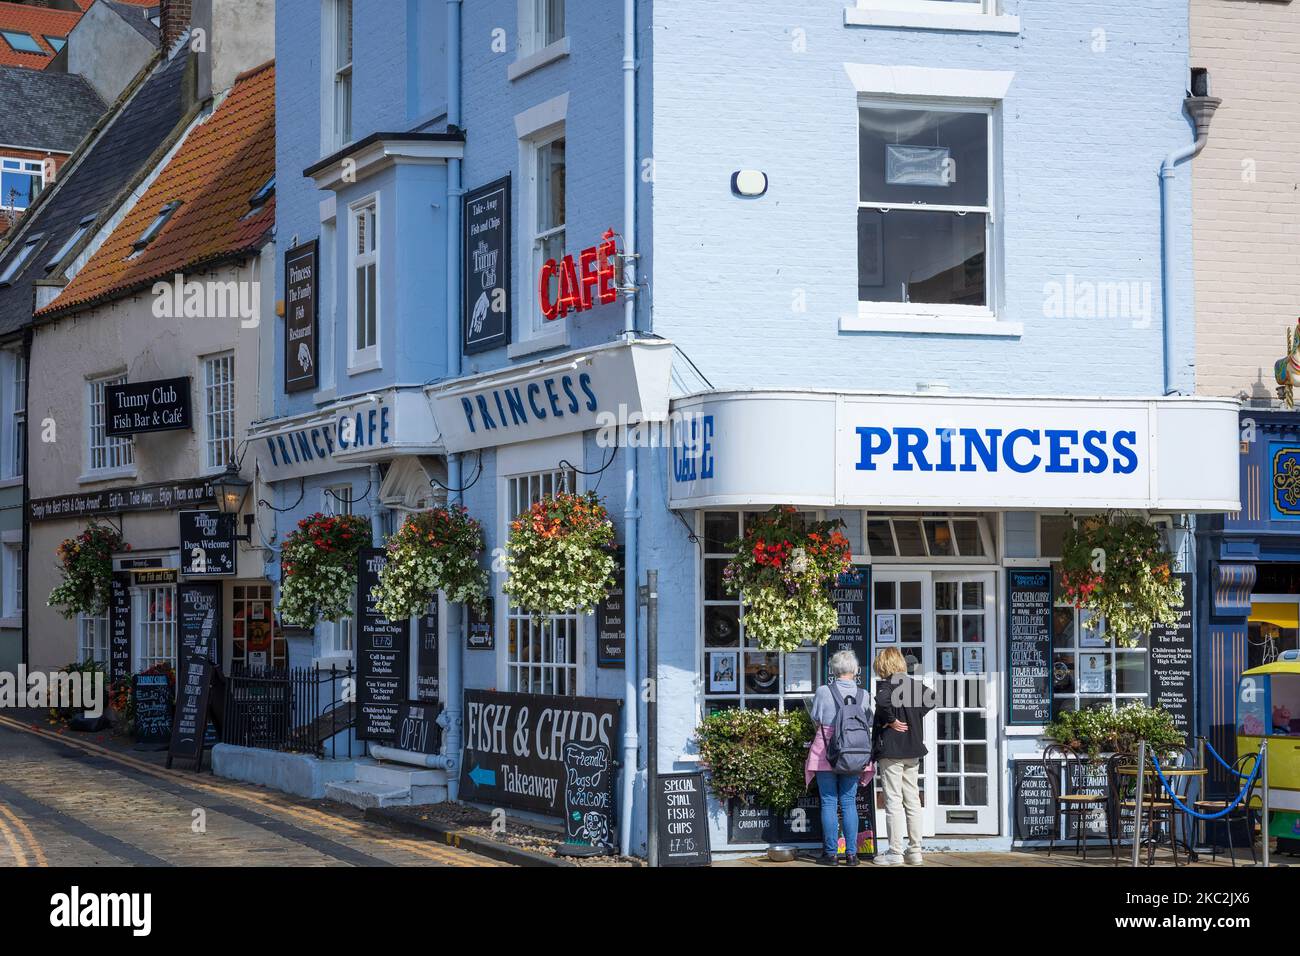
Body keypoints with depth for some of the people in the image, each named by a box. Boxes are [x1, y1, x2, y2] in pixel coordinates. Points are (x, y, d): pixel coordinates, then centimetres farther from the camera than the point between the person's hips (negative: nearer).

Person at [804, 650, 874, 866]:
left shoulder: (823, 691, -8)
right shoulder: (863, 694, -1)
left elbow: (816, 720, 4)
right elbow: (869, 724, 8)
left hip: (826, 751, -2)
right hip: (854, 755, 2)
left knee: (829, 803, 3)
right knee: (849, 803, 7)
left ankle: (831, 852, 3)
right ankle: (851, 853, 5)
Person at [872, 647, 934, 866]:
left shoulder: (886, 684, -12)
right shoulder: (915, 684, 8)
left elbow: (883, 701, -33)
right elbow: (932, 700, 19)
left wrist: (891, 720, -18)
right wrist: (915, 716, 12)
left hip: (891, 750, -7)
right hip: (913, 749, 7)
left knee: (893, 801, -2)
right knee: (913, 800, 10)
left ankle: (895, 852, -1)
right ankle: (915, 851, 13)